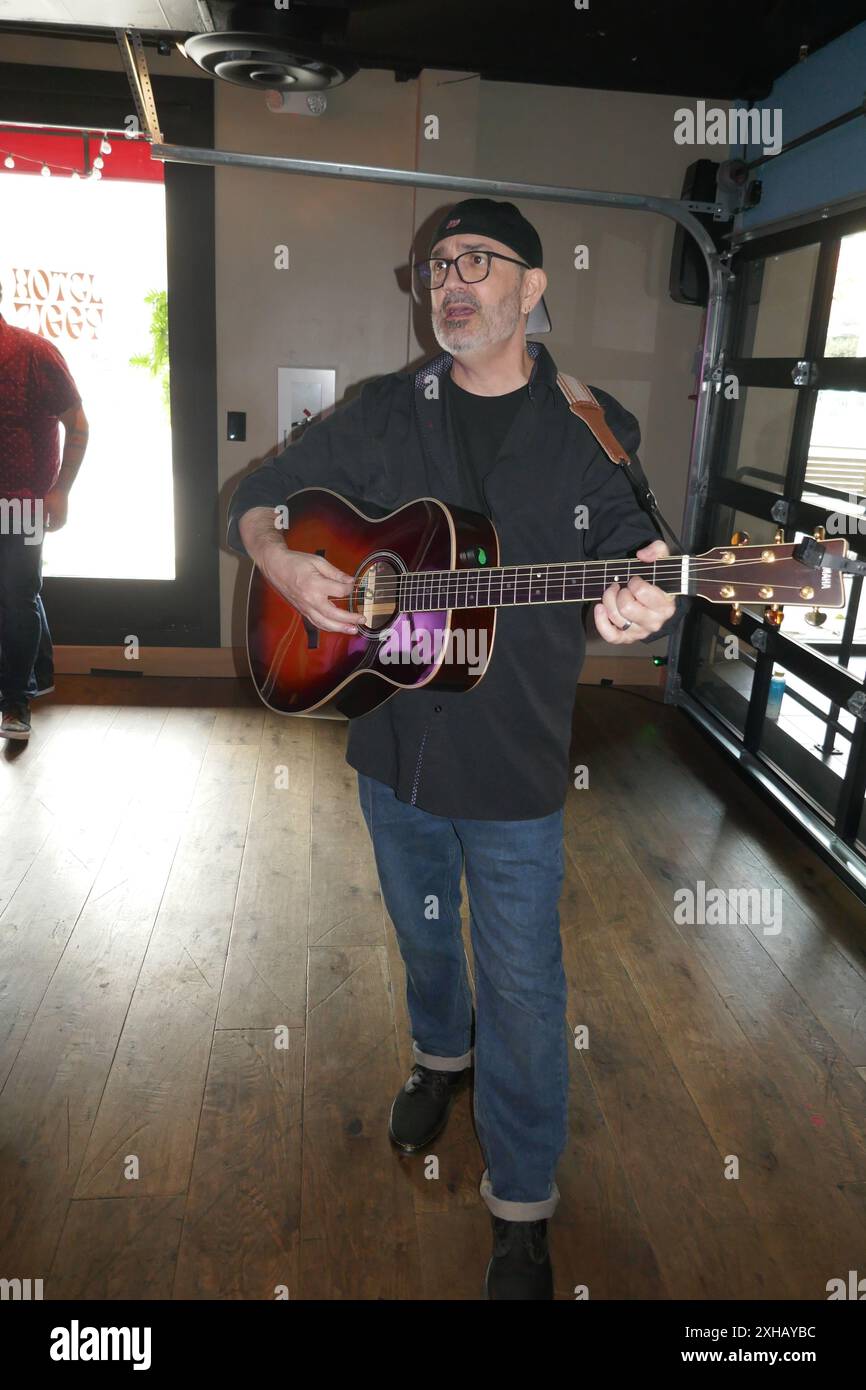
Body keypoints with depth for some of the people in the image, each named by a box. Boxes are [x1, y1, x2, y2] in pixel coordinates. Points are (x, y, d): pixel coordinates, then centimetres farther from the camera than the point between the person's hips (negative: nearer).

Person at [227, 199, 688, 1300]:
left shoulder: (592, 430, -4)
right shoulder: (384, 414, 3)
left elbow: (637, 572, -8)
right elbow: (257, 496, 9)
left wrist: (640, 609, -33)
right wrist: (279, 561, -13)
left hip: (514, 765, -3)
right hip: (392, 745, 3)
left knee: (520, 988, 8)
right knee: (421, 933, 25)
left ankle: (521, 1208, 30)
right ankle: (441, 1057, 56)